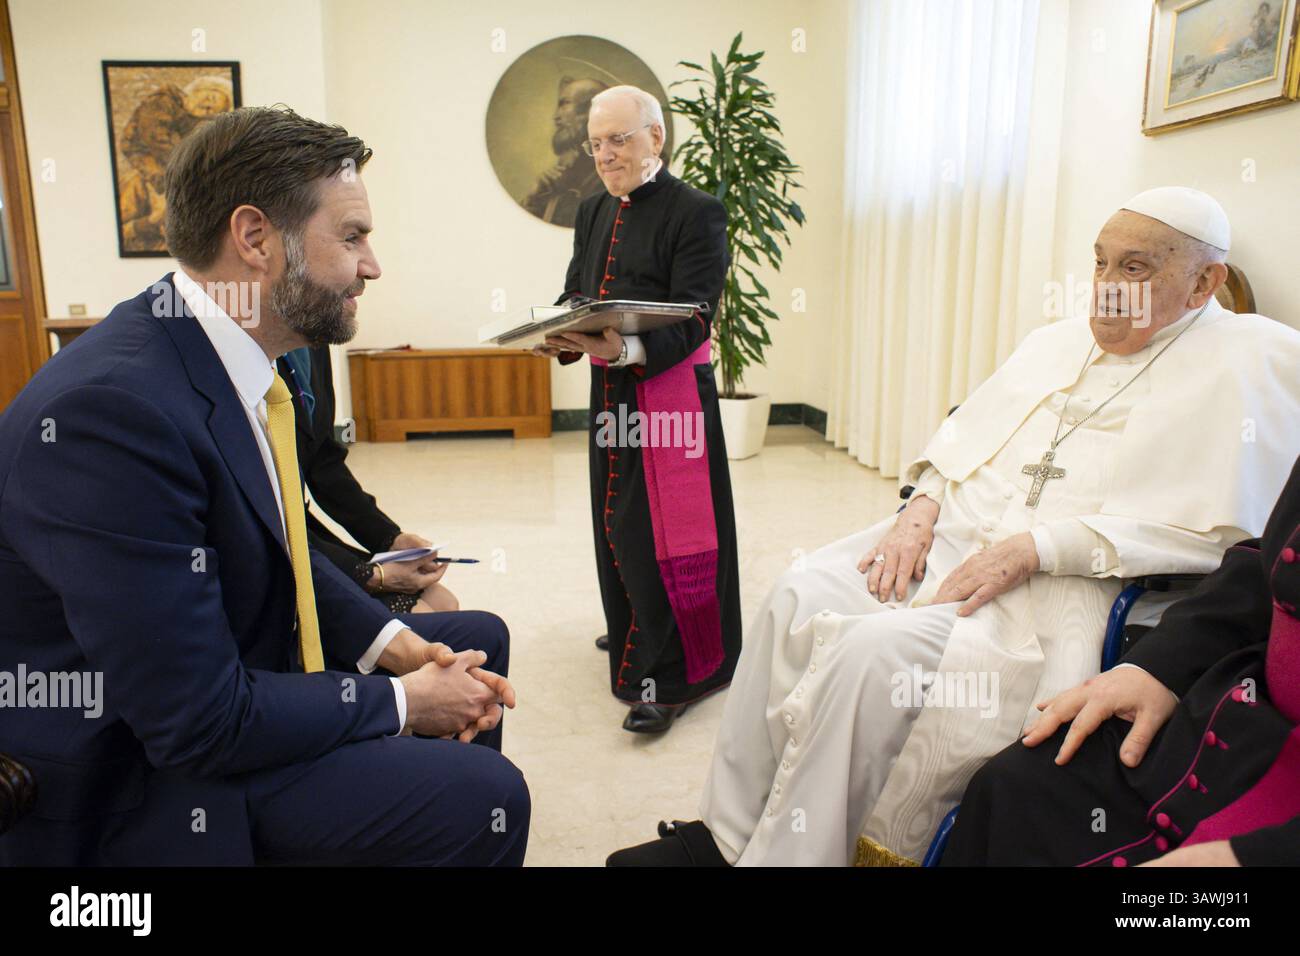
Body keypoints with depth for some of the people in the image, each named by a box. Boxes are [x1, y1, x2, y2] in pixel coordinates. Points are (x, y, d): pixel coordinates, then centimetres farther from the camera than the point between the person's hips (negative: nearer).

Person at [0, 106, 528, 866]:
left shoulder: (235, 357, -3)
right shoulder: (113, 409, -30)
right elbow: (199, 721, -28)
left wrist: (394, 642, -4)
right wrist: (403, 702, -16)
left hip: (242, 668, 9)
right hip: (142, 782, -9)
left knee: (480, 641, 15)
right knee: (482, 798, -22)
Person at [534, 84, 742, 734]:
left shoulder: (695, 212, -8)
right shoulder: (593, 213, 14)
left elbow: (692, 318, -17)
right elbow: (574, 294, 14)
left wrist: (626, 350, -34)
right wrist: (562, 337, -10)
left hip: (670, 394, -7)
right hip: (609, 395, 7)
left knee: (666, 529, -5)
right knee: (618, 519, 16)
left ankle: (671, 677, 5)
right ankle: (635, 628, 37)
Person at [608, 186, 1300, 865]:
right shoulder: (1055, 342, 19)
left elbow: (1214, 528, -12)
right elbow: (963, 437, 20)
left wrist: (1032, 548, -18)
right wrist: (922, 509, -2)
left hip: (1056, 583, -6)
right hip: (947, 537, 7)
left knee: (874, 651, -29)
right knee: (797, 599, -15)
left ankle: (787, 855, -11)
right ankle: (728, 835, -5)